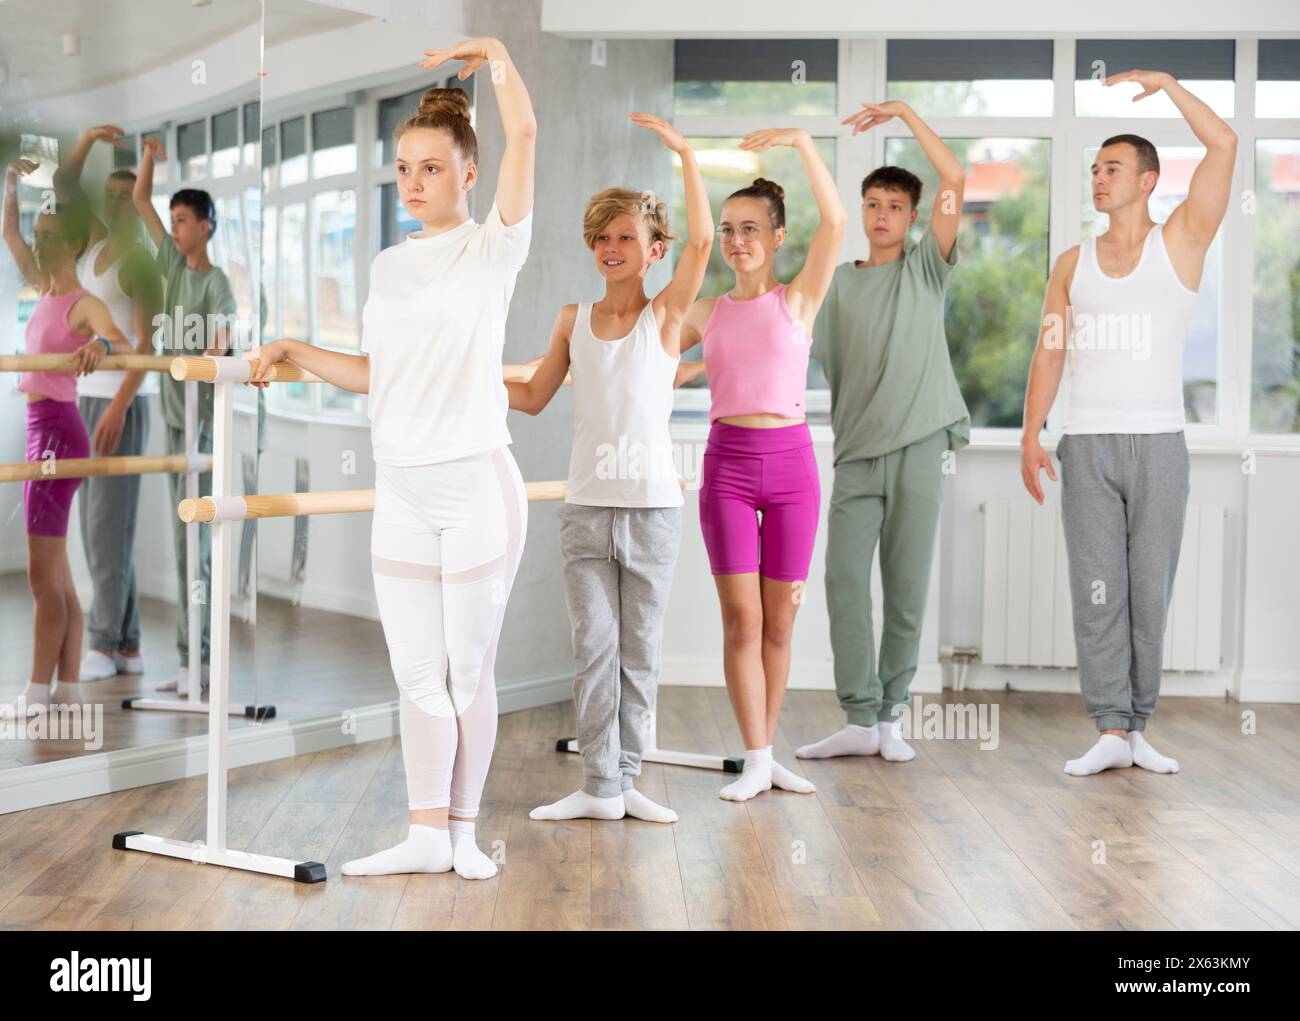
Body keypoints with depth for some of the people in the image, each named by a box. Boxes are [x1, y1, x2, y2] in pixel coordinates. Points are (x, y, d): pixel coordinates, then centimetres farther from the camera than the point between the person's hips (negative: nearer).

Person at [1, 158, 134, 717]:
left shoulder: (85, 304, -11)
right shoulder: (46, 290, 14)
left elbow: (125, 345, -28)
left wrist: (100, 345, -49)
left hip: (57, 433, -9)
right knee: (58, 577, 10)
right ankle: (68, 690, 14)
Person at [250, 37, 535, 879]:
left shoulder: (491, 248, -3)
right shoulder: (388, 267, 13)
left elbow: (524, 132, -15)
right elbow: (373, 375, 17)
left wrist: (494, 54, -6)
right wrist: (295, 353, 7)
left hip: (477, 485, -5)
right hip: (401, 491, 5)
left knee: (469, 671, 3)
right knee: (417, 674, 5)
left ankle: (464, 829, 14)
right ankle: (427, 834, 10)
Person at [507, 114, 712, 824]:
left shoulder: (665, 317, 0)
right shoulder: (574, 320, 9)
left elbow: (702, 241, -16)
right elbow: (533, 397, 17)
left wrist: (685, 154, -18)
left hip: (652, 509, -2)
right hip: (586, 508, 2)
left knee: (638, 653, 6)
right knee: (593, 649, 2)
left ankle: (626, 778, 14)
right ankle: (600, 786, 6)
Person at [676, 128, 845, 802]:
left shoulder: (798, 299, 3)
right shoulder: (707, 313, 8)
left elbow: (834, 220, -11)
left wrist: (801, 141, -16)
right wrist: (693, 371, -1)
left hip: (791, 461, -1)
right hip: (728, 462, 1)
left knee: (779, 620, 7)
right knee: (741, 618, -1)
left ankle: (768, 753, 18)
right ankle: (755, 762, 5)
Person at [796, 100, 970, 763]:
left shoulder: (925, 268, 7)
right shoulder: (841, 281, 15)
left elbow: (956, 180, -4)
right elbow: (807, 351, 15)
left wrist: (905, 113, -6)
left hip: (918, 442, -2)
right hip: (855, 448, 2)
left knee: (907, 584, 0)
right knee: (844, 578, -6)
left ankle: (891, 716, 9)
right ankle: (859, 720, -1)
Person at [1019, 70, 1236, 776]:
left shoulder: (1181, 242, 3)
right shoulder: (1073, 264, 11)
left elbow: (1223, 145, -8)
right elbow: (1049, 353, 8)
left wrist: (1165, 83, -8)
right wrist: (1031, 434, -2)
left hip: (1159, 445, -2)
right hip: (1087, 447, 2)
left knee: (1150, 592, 3)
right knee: (1096, 591, -4)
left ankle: (1138, 725, 11)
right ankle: (1112, 732, -3)